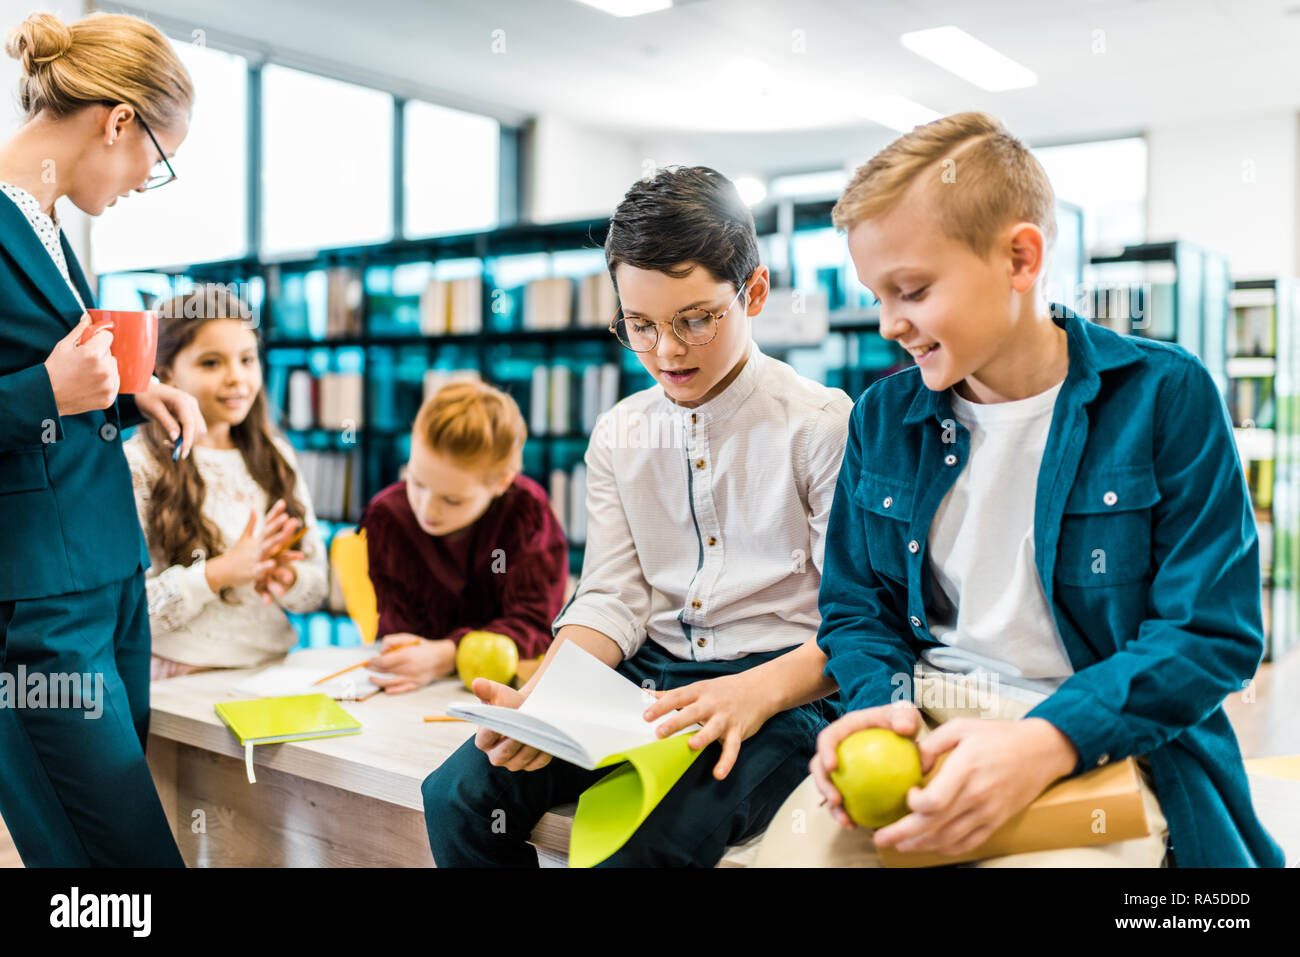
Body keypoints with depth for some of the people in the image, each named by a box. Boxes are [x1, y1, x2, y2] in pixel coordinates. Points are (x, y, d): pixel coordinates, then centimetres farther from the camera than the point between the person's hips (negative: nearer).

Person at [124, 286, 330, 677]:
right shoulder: (137, 465, -5)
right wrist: (222, 571, -16)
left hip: (271, 670, 5)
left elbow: (317, 585, 14)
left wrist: (284, 577, -7)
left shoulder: (277, 457, 12)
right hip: (177, 683, -4)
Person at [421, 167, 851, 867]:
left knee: (639, 838, -33)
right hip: (645, 675, 5)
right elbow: (612, 599, 5)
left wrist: (754, 692, -27)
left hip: (782, 683, -4)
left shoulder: (823, 425, -6)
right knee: (457, 797, -15)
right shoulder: (618, 435, 11)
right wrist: (541, 699, -14)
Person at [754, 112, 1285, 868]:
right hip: (923, 724, 3)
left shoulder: (1165, 395, -5)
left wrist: (1046, 742, -22)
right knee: (792, 847, -22)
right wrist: (882, 703, -11)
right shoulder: (882, 419, 7)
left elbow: (1213, 633, -8)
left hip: (1101, 743, -2)